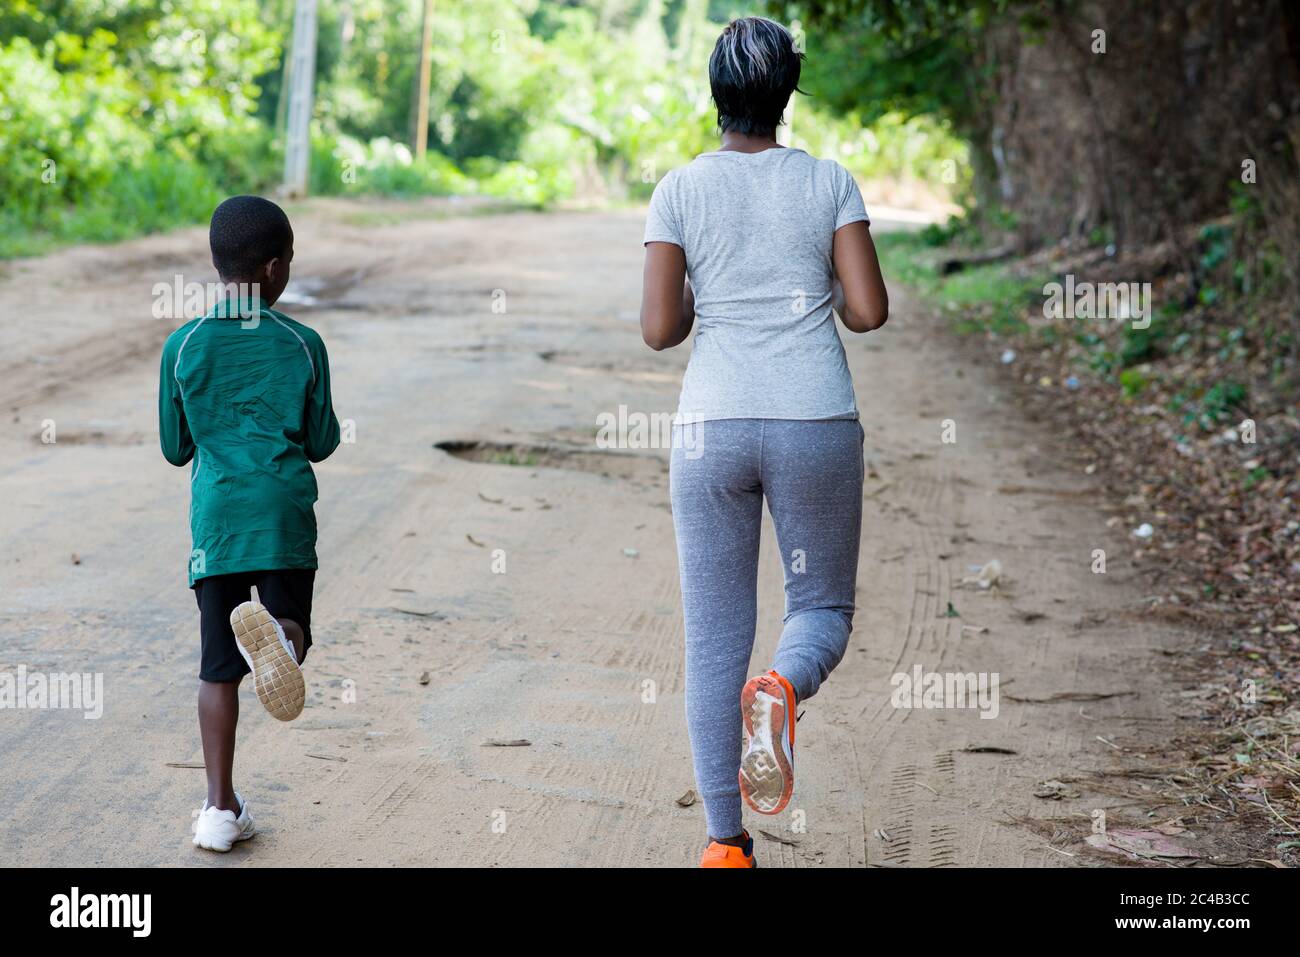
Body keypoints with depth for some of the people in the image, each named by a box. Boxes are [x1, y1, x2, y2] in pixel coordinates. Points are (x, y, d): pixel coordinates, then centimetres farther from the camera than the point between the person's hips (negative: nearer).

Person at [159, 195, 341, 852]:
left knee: (219, 667, 6)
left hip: (216, 520, 1)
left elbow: (174, 448, 11)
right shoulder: (302, 345, 0)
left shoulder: (183, 347, 2)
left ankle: (221, 809, 5)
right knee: (291, 635, 10)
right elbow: (321, 444, 7)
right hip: (287, 518, -1)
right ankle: (276, 629, -28)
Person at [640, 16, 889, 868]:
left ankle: (726, 843, 5)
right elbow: (870, 311, -3)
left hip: (713, 425, 1)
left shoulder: (680, 190, 1)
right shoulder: (830, 182, 2)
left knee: (714, 639, 8)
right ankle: (782, 688, -22)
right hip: (817, 424, 0)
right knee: (824, 609, 15)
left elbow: (659, 330, -1)